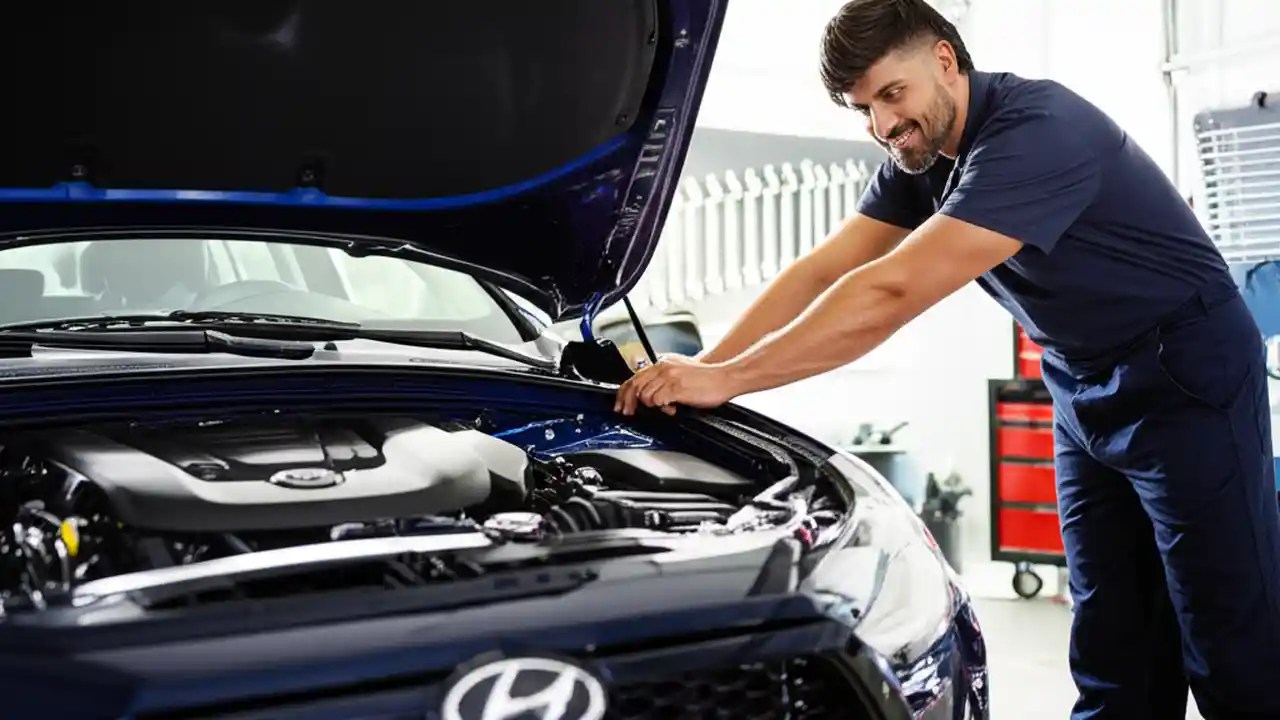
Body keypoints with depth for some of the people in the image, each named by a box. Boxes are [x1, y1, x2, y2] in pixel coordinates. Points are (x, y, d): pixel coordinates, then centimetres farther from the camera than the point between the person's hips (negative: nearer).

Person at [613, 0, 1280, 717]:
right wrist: (700, 369, -13)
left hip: (1186, 381, -8)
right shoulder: (920, 159, 1)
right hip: (1086, 388, 8)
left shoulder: (1035, 132, -27)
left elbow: (891, 293, -33)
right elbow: (821, 274, -1)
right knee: (1112, 649, 7)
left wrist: (726, 379, -31)